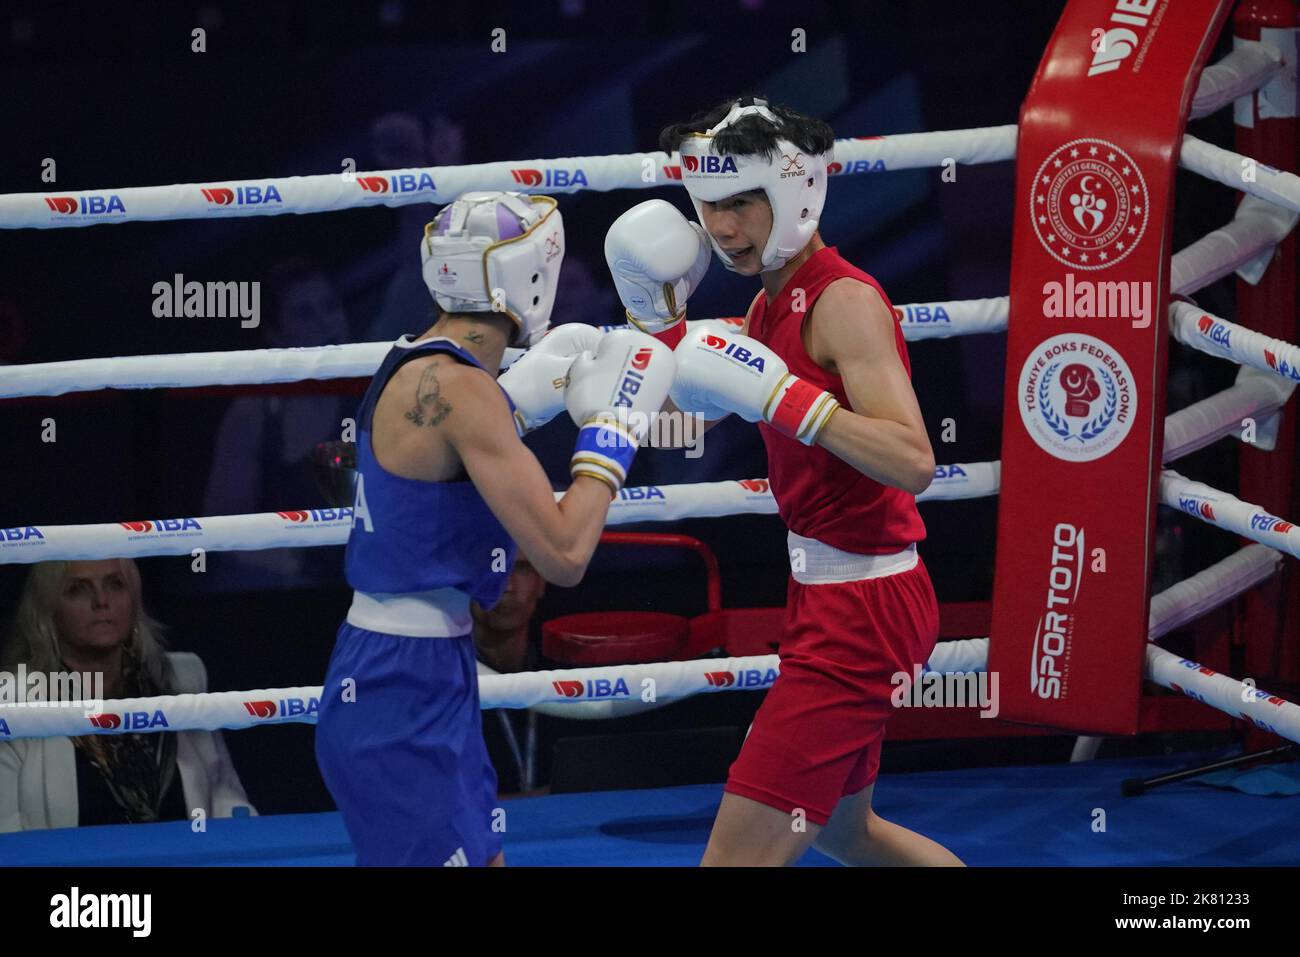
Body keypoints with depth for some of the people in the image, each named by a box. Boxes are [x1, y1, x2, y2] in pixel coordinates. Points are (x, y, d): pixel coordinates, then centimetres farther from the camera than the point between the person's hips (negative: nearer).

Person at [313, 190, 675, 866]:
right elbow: (564, 555, -22)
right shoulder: (458, 385, -19)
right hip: (405, 700, -10)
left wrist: (517, 403, 20)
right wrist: (612, 425, -10)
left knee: (483, 856, 17)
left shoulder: (414, 368, 9)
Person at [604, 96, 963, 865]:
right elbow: (698, 408, 20)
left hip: (863, 607, -11)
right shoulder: (773, 303, 10)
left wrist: (779, 392, -34)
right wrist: (659, 316, 6)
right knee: (841, 828, 26)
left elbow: (911, 461, -30)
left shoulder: (844, 300, -19)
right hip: (830, 597, 11)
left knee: (740, 851, -13)